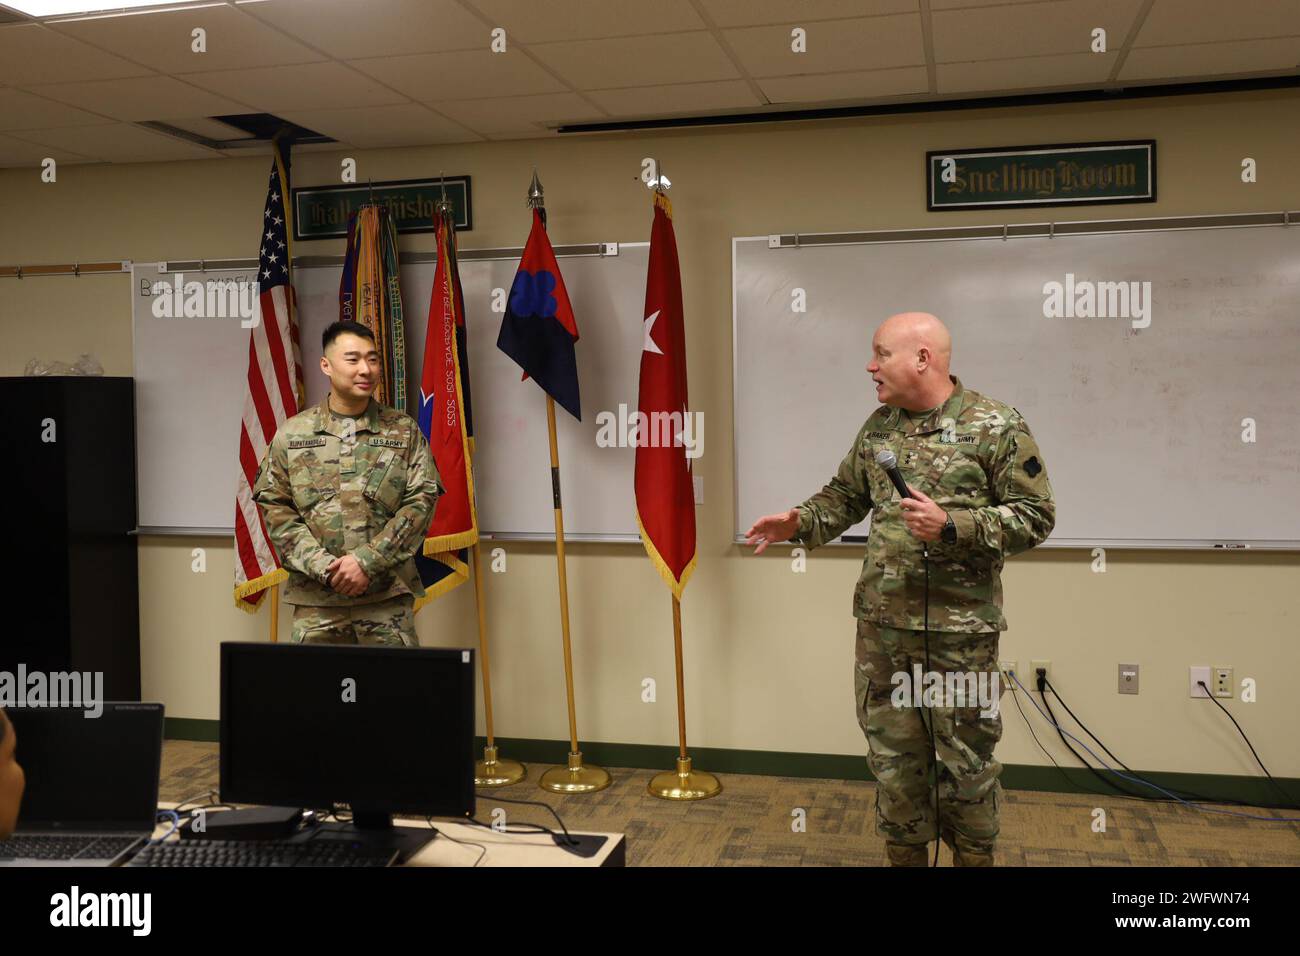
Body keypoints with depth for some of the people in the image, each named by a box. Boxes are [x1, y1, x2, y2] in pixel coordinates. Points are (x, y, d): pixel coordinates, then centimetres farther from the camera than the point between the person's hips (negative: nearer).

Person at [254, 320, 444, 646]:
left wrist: (368, 561, -11)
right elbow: (275, 508, 4)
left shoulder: (404, 431, 5)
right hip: (314, 599, 1)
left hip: (387, 597, -1)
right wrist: (322, 565, -9)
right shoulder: (291, 434, 7)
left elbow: (422, 500, -2)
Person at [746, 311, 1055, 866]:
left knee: (965, 759, 7)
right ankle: (905, 856, 29)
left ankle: (975, 857, 28)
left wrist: (951, 525, -20)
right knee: (893, 757, 12)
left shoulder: (996, 426, -8)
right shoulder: (877, 428, 8)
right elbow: (844, 498, 19)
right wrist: (798, 523, 1)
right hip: (882, 625, 5)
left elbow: (1034, 515, -9)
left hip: (961, 628, -4)